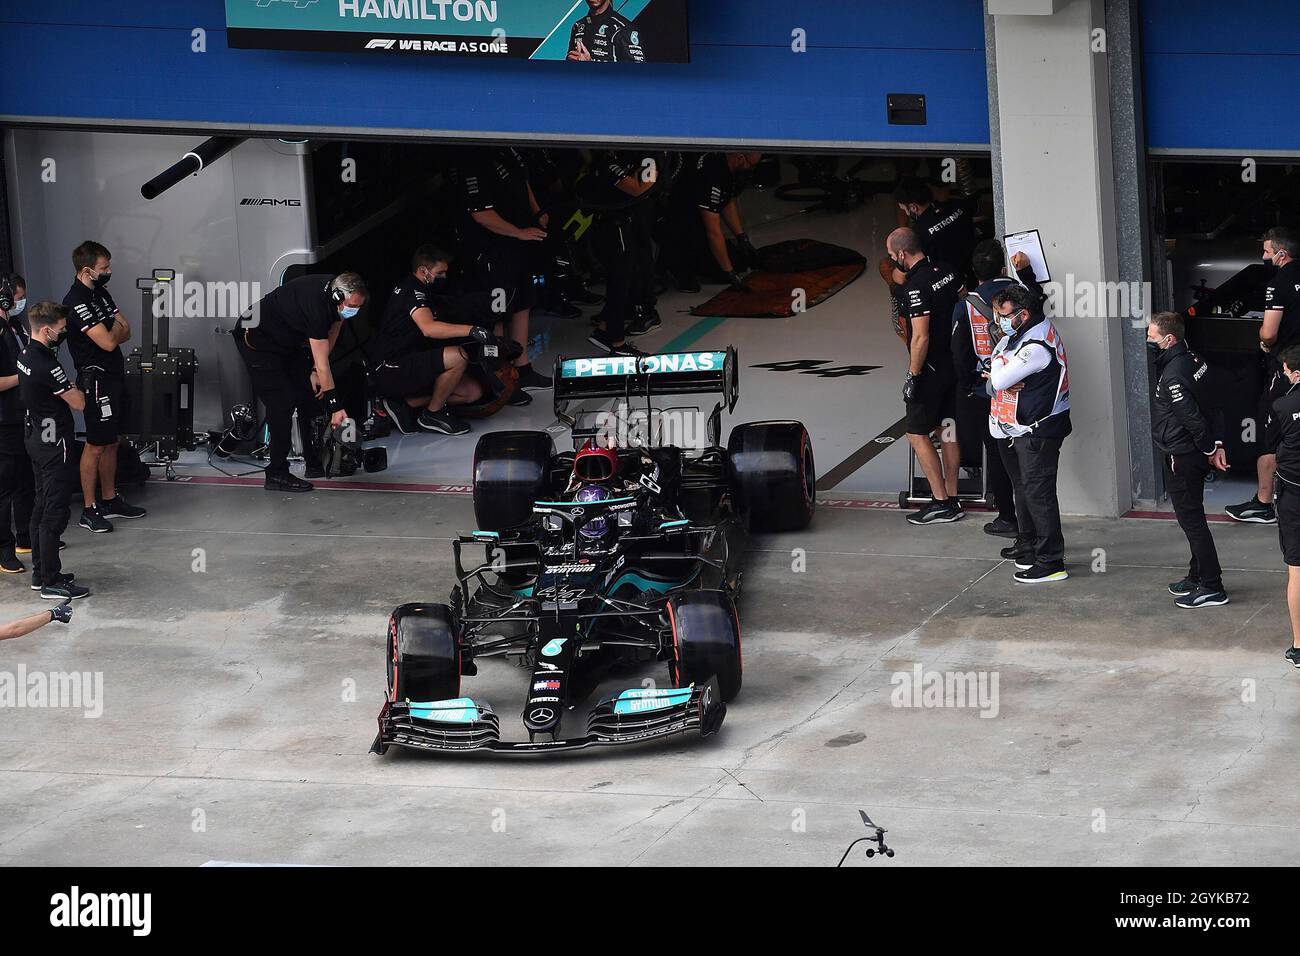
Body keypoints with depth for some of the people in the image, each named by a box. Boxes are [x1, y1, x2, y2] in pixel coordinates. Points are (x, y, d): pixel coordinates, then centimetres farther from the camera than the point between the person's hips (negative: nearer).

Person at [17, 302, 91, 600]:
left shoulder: (27, 355, 6)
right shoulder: (45, 365, -24)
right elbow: (78, 403, -17)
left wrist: (69, 387, 4)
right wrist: (79, 389, 1)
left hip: (36, 438, 10)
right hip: (52, 443, -10)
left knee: (42, 507, 17)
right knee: (55, 512, -5)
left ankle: (41, 573, 24)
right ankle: (51, 583, -3)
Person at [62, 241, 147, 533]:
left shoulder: (101, 293, 11)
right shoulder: (76, 302, -19)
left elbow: (125, 332, 9)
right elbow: (108, 342, -23)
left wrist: (112, 332, -12)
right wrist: (116, 329, -1)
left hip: (114, 376, 9)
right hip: (96, 379, -9)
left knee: (111, 442, 15)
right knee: (96, 444, -5)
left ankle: (110, 500, 24)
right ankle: (89, 510, 0)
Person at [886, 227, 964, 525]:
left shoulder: (917, 286, -22)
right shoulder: (946, 271, 4)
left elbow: (920, 337, -24)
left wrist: (913, 375, -17)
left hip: (931, 370, -9)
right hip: (954, 363, 9)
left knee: (917, 434, 0)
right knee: (947, 430, 14)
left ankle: (941, 503, -2)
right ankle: (952, 500, 18)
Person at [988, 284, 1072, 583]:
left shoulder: (1037, 347, -26)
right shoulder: (1017, 333, 7)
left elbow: (999, 379, -25)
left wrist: (998, 365, -4)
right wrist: (1002, 373, -14)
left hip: (1038, 431, -10)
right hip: (1016, 428, 10)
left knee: (1038, 492, -10)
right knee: (1023, 486, 22)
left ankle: (1051, 562, -8)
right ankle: (1028, 543, 39)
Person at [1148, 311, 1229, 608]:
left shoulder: (1173, 377, -24)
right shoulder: (1192, 360, 6)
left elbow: (1193, 419, -24)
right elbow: (1213, 406, 10)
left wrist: (1209, 451, -10)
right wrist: (1216, 444, 6)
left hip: (1182, 458, -10)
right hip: (1194, 455, 10)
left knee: (1192, 521, -3)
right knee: (1193, 519, 20)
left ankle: (1212, 588, 1)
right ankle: (1198, 576, 31)